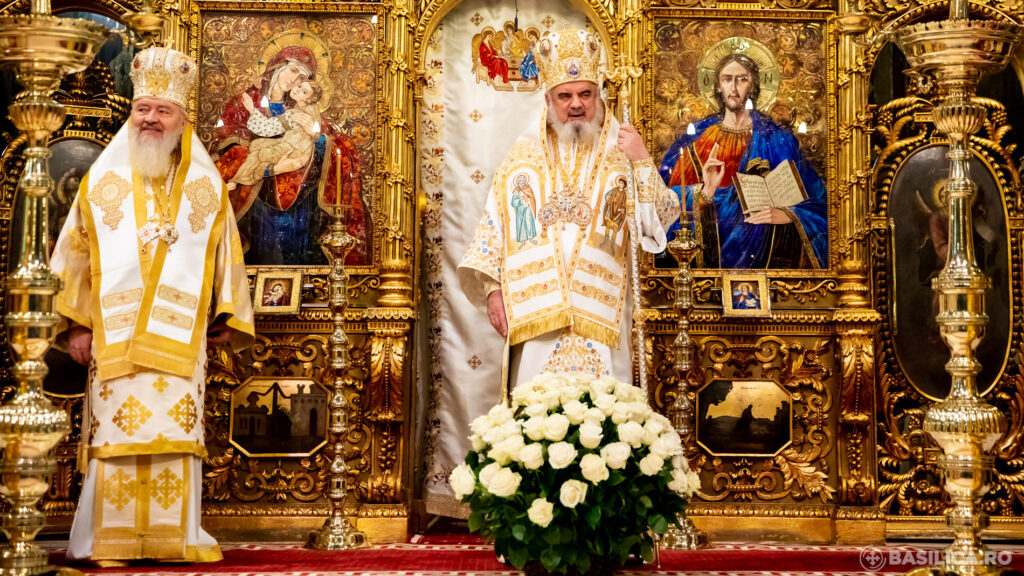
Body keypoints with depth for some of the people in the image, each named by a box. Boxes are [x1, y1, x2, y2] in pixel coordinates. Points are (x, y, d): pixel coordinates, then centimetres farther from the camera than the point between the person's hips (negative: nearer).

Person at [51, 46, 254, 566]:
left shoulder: (206, 186, 11)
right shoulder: (102, 181, 10)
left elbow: (225, 256, 12)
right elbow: (75, 255, 8)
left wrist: (225, 320, 7)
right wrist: (76, 324, 2)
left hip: (181, 337, 0)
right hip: (114, 332, 0)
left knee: (176, 437, -2)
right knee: (116, 434, -3)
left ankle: (175, 537, 5)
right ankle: (108, 539, 4)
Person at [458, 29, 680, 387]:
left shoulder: (620, 153, 7)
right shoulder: (526, 154, 9)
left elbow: (660, 220, 0)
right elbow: (494, 223, 8)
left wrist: (642, 162, -11)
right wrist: (493, 289, -1)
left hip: (600, 315, 0)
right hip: (536, 310, 1)